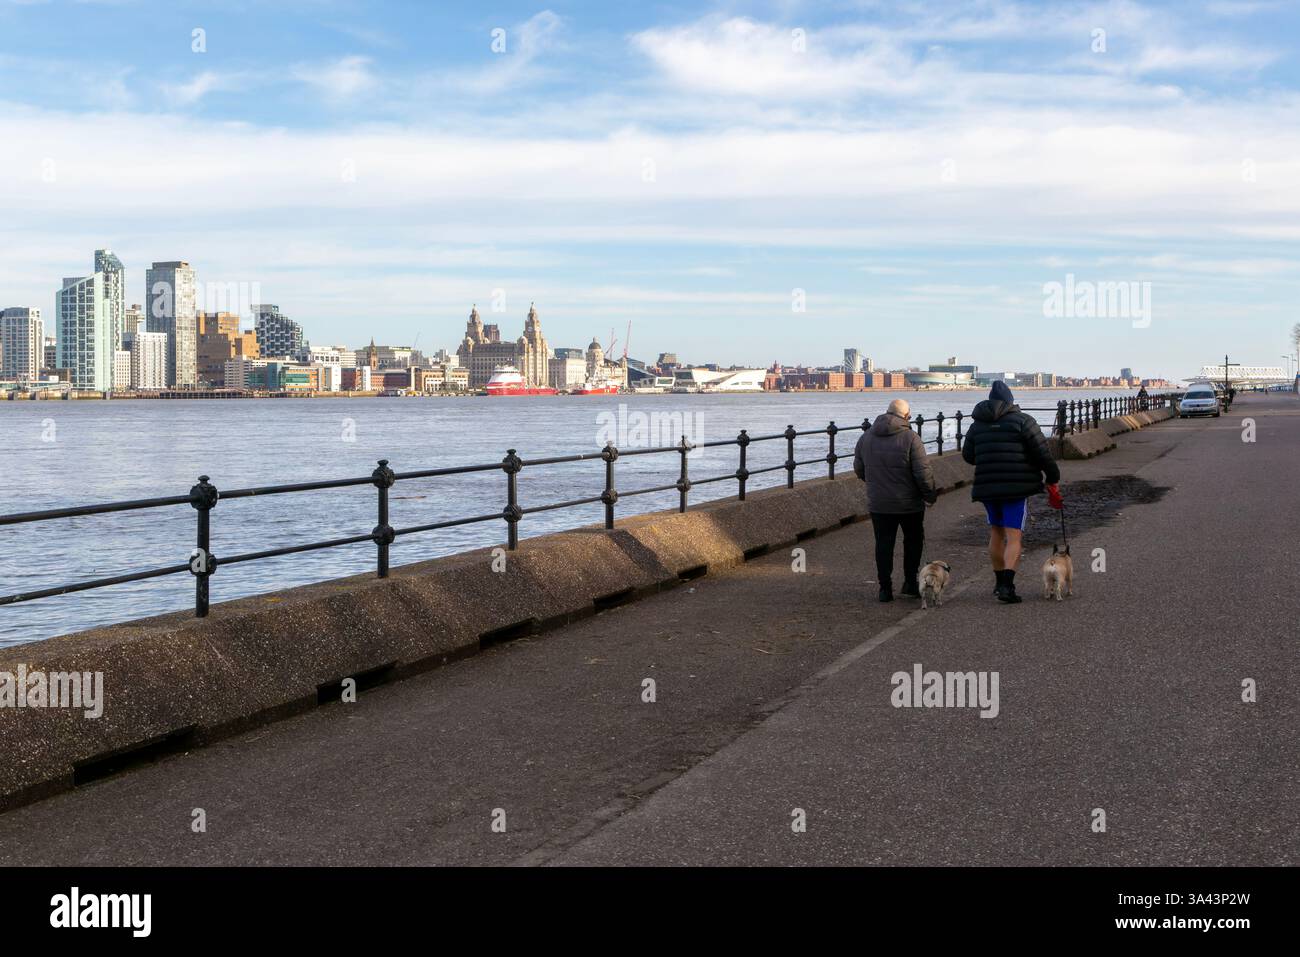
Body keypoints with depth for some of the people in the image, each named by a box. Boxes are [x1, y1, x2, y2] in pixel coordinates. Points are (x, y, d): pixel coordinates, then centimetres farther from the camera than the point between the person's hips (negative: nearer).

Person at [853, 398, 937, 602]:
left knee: (883, 544, 8)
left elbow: (859, 469, 10)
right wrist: (930, 494, -1)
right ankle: (910, 582, 15)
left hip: (878, 503, 3)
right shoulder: (910, 438, -14)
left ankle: (885, 588, 6)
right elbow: (923, 472, -16)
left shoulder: (866, 437, 2)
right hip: (909, 503, -3)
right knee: (913, 541, 17)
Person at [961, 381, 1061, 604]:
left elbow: (968, 455, 17)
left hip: (987, 487, 5)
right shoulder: (1022, 420, -5)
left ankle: (1000, 582, 26)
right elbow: (1042, 451, -8)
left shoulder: (977, 424, 10)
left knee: (996, 533, 18)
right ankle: (1006, 585, -19)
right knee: (1013, 537, -6)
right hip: (1017, 487, -5)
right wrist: (1052, 478, 1)